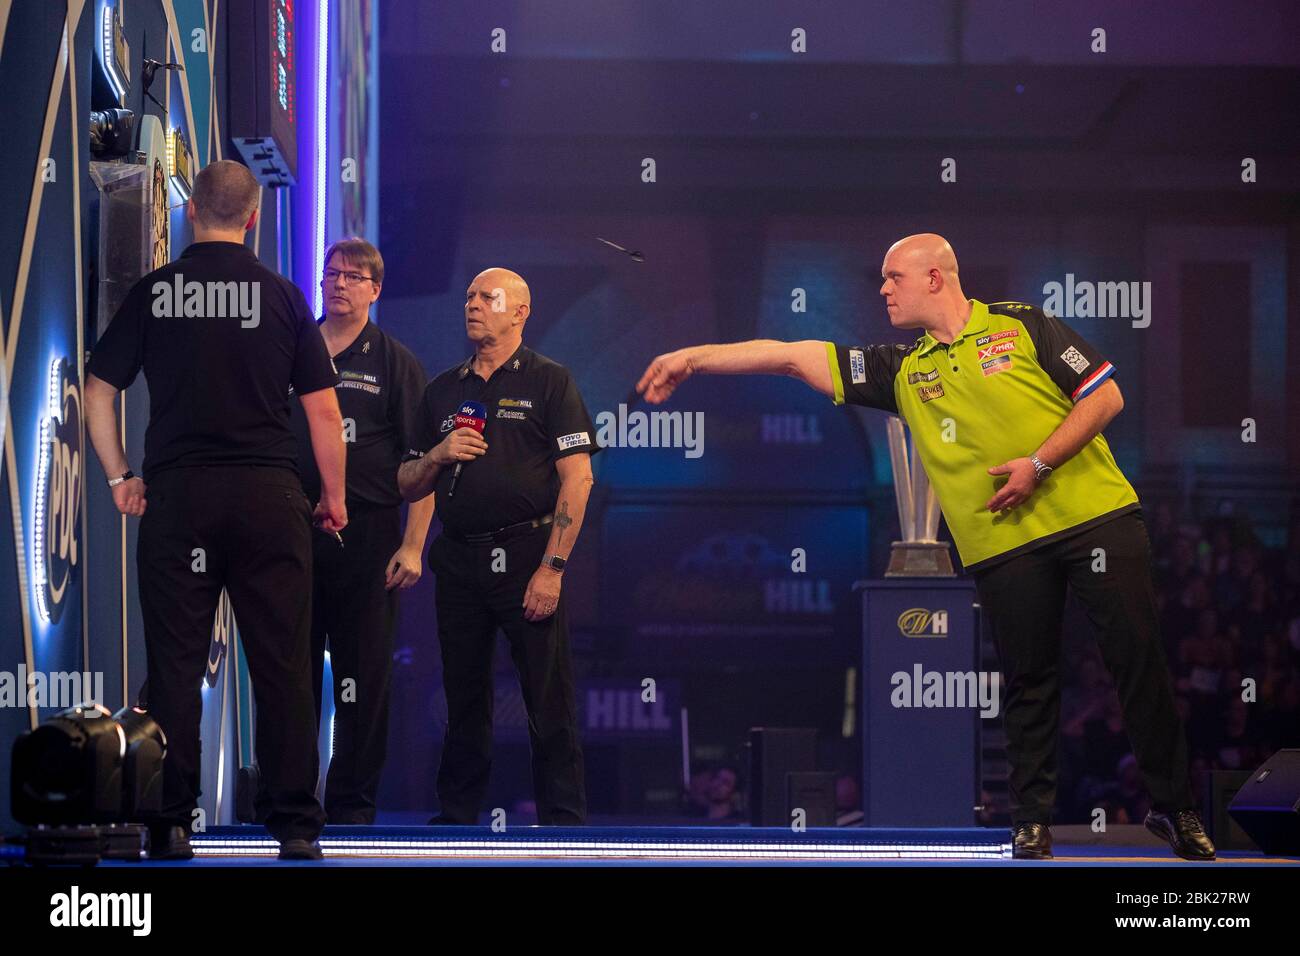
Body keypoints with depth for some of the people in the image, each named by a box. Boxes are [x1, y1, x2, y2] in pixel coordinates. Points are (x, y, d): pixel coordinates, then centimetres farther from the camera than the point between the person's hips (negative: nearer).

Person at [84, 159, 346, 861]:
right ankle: (294, 823, 2)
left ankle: (171, 822, 2)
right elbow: (323, 410, 2)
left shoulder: (154, 292, 4)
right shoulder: (282, 295, 2)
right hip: (270, 496, 0)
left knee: (175, 663, 4)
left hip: (177, 494, 1)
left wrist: (120, 476, 12)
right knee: (281, 663, 3)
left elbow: (97, 392, 4)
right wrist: (333, 498, 13)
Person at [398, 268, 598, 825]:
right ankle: (455, 816, 14)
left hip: (527, 556, -4)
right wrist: (437, 456, -2)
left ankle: (563, 820, -3)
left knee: (549, 701, -6)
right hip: (459, 562, 5)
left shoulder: (548, 382, 3)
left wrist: (552, 566, -13)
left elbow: (577, 477, -5)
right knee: (464, 699, 8)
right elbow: (407, 487, 21)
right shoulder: (443, 391, 17)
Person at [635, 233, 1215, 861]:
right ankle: (1031, 819, 11)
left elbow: (1105, 396, -2)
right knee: (1027, 679, 3)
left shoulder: (1021, 326, 2)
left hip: (1093, 514, -3)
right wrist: (694, 357, 3)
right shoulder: (903, 368, 11)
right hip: (1004, 545, 3)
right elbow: (793, 358, 7)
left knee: (1137, 653, -3)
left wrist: (1039, 464, -11)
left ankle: (1173, 806, 6)